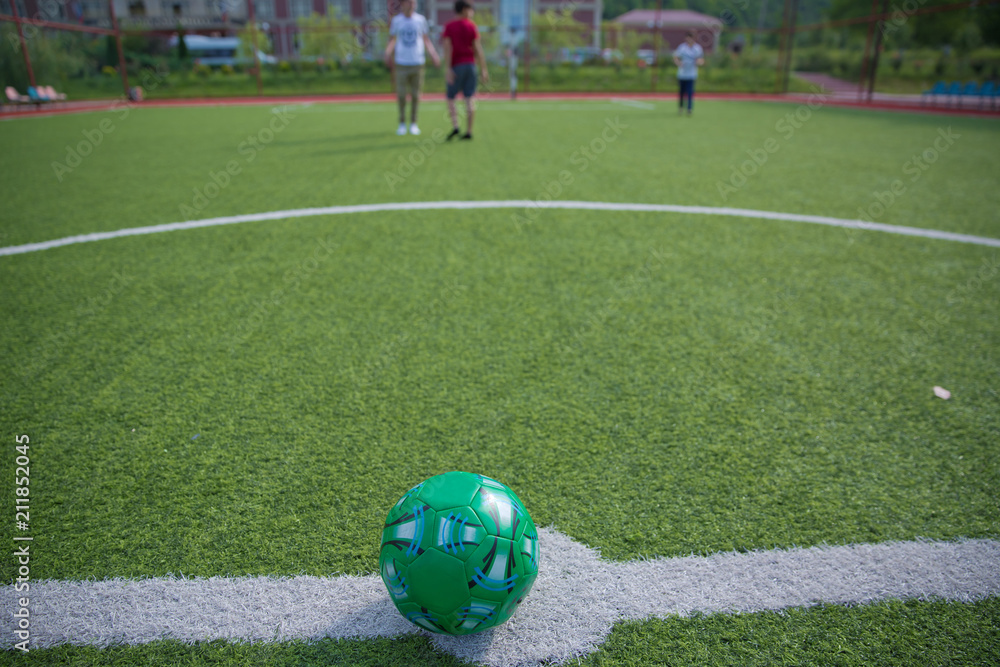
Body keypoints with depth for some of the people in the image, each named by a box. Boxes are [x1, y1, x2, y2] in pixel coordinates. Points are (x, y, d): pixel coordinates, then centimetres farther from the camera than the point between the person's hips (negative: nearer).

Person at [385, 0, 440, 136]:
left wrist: (433, 54, -2)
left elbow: (426, 40, 11)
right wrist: (388, 53, -7)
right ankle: (402, 123, 14)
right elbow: (391, 40, 11)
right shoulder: (396, 20, 4)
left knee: (415, 94, 2)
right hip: (401, 63, 0)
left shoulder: (420, 19, 5)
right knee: (401, 95, 0)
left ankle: (413, 123, 15)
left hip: (418, 63, 0)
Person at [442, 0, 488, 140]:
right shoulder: (471, 26, 3)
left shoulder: (449, 26, 1)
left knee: (450, 98, 5)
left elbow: (447, 48, -9)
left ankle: (455, 127, -14)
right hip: (471, 64, 1)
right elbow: (478, 49, -1)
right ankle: (469, 131, -1)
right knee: (469, 99, 2)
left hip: (456, 66, -1)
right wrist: (483, 69, 2)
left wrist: (447, 69, -13)